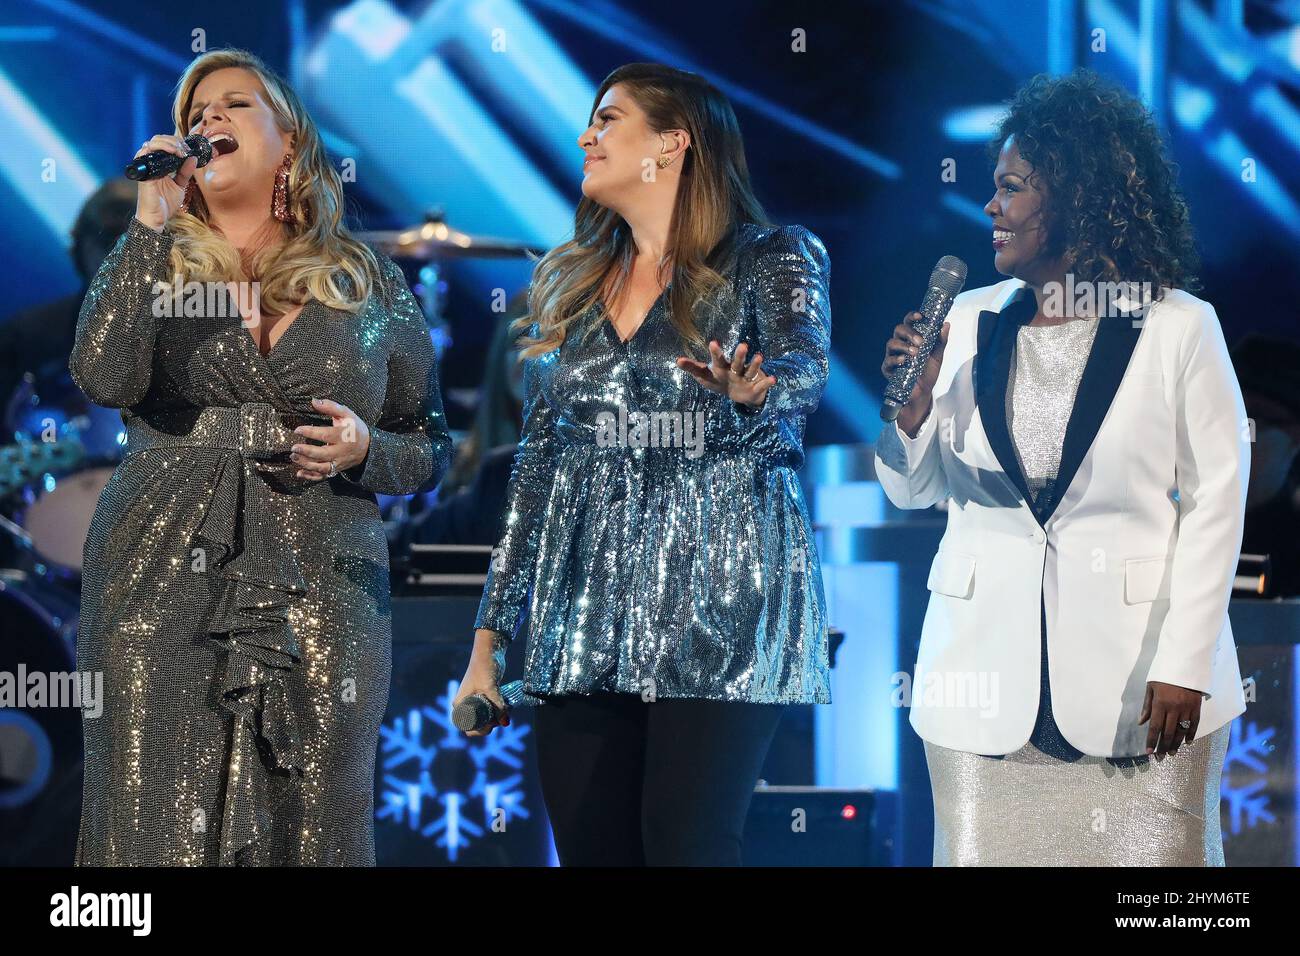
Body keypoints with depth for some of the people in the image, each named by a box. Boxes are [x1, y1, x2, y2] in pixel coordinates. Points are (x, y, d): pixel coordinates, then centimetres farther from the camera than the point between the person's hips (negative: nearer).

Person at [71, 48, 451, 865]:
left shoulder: (372, 286, 10)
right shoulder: (151, 264, 10)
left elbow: (431, 450, 14)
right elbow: (105, 378, -10)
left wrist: (363, 450, -7)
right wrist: (152, 224, -9)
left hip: (320, 597, 0)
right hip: (164, 584, 0)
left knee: (311, 834, -2)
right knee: (160, 834, -7)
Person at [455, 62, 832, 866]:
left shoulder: (773, 260, 2)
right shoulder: (568, 286, 16)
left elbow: (804, 365, -19)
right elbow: (536, 467, 16)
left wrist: (751, 392, -44)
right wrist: (491, 635, 12)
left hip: (717, 601, -5)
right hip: (586, 615, 5)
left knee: (687, 843, -14)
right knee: (590, 847, 1)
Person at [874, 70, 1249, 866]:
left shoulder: (1179, 329, -5)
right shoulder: (971, 322, 7)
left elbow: (1216, 501, -5)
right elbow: (911, 488, 11)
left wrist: (1185, 666, -10)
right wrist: (913, 394, -9)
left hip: (1133, 679, -3)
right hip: (990, 676, 4)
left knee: (1148, 857, -1)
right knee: (985, 855, 5)